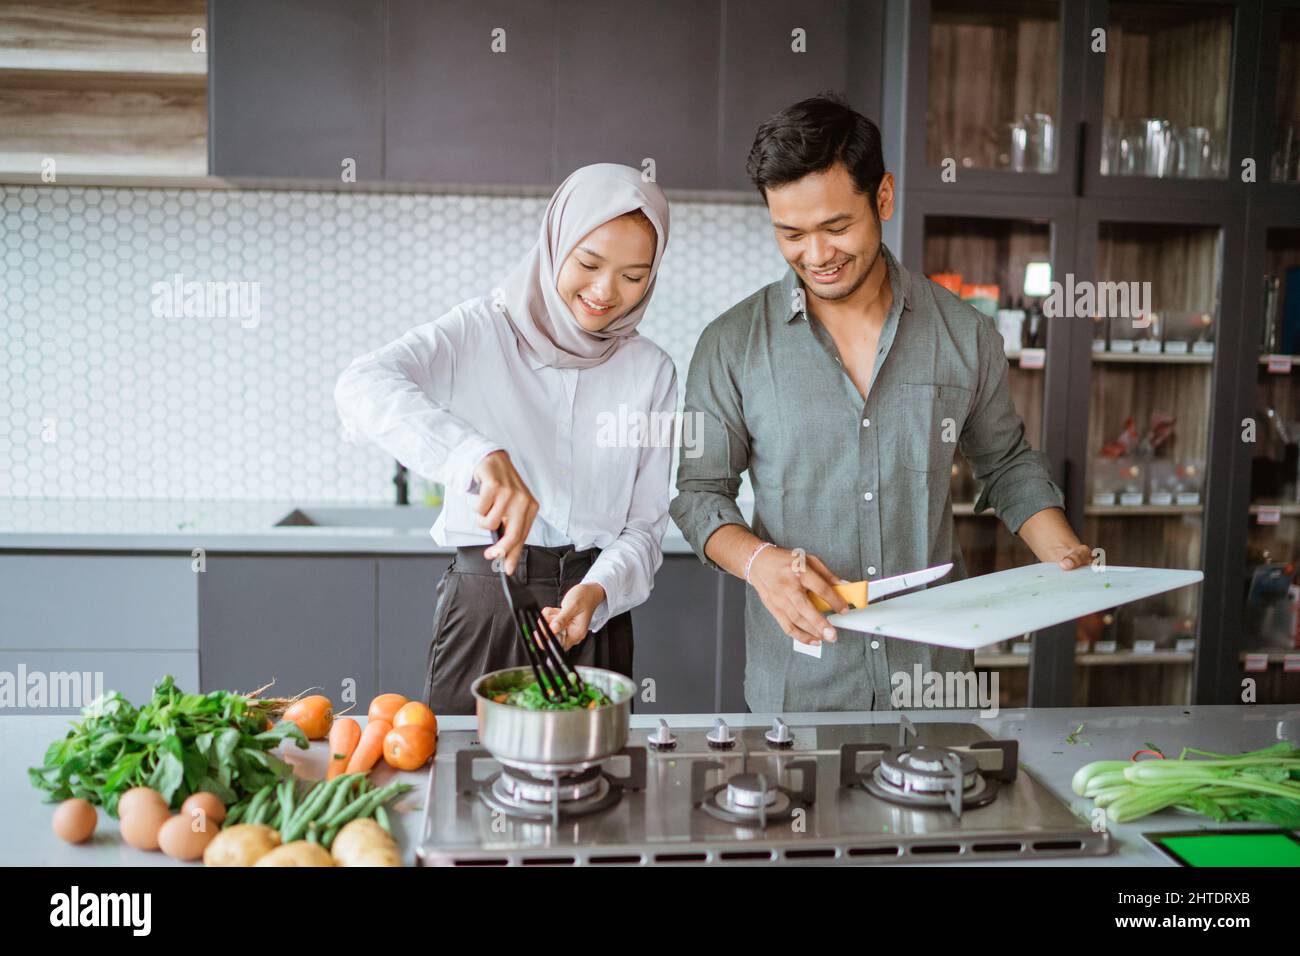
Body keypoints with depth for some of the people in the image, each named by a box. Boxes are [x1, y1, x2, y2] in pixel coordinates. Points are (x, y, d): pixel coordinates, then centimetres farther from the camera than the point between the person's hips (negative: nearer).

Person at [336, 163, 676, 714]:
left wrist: (598, 591, -18)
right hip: (482, 603, -2)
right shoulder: (480, 332, -5)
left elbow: (645, 525, 2)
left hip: (594, 613, 3)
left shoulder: (651, 371, 4)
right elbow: (361, 385, -23)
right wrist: (478, 455, -39)